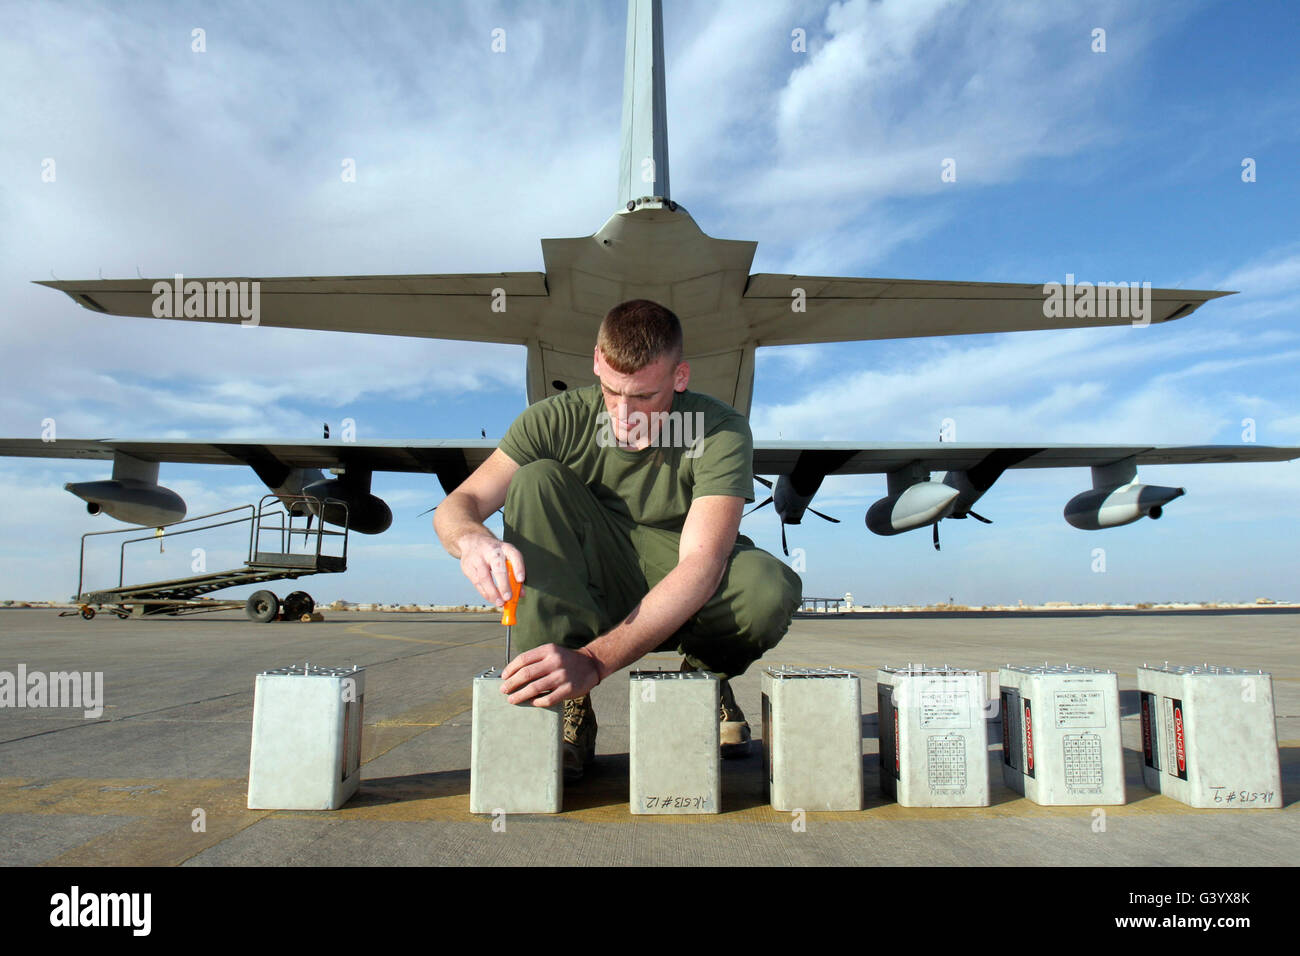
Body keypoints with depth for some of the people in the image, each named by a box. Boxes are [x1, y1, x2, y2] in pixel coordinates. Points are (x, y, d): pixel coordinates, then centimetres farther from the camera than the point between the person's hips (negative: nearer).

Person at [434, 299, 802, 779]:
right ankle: (567, 705, -22)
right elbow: (455, 506, -17)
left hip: (687, 606, -1)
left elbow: (700, 568, -32)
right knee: (536, 480, -23)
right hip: (596, 597, 2)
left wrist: (593, 661, -44)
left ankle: (705, 676, 2)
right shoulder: (558, 419, -13)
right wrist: (472, 539, -44)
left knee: (771, 587, -34)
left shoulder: (721, 431, -20)